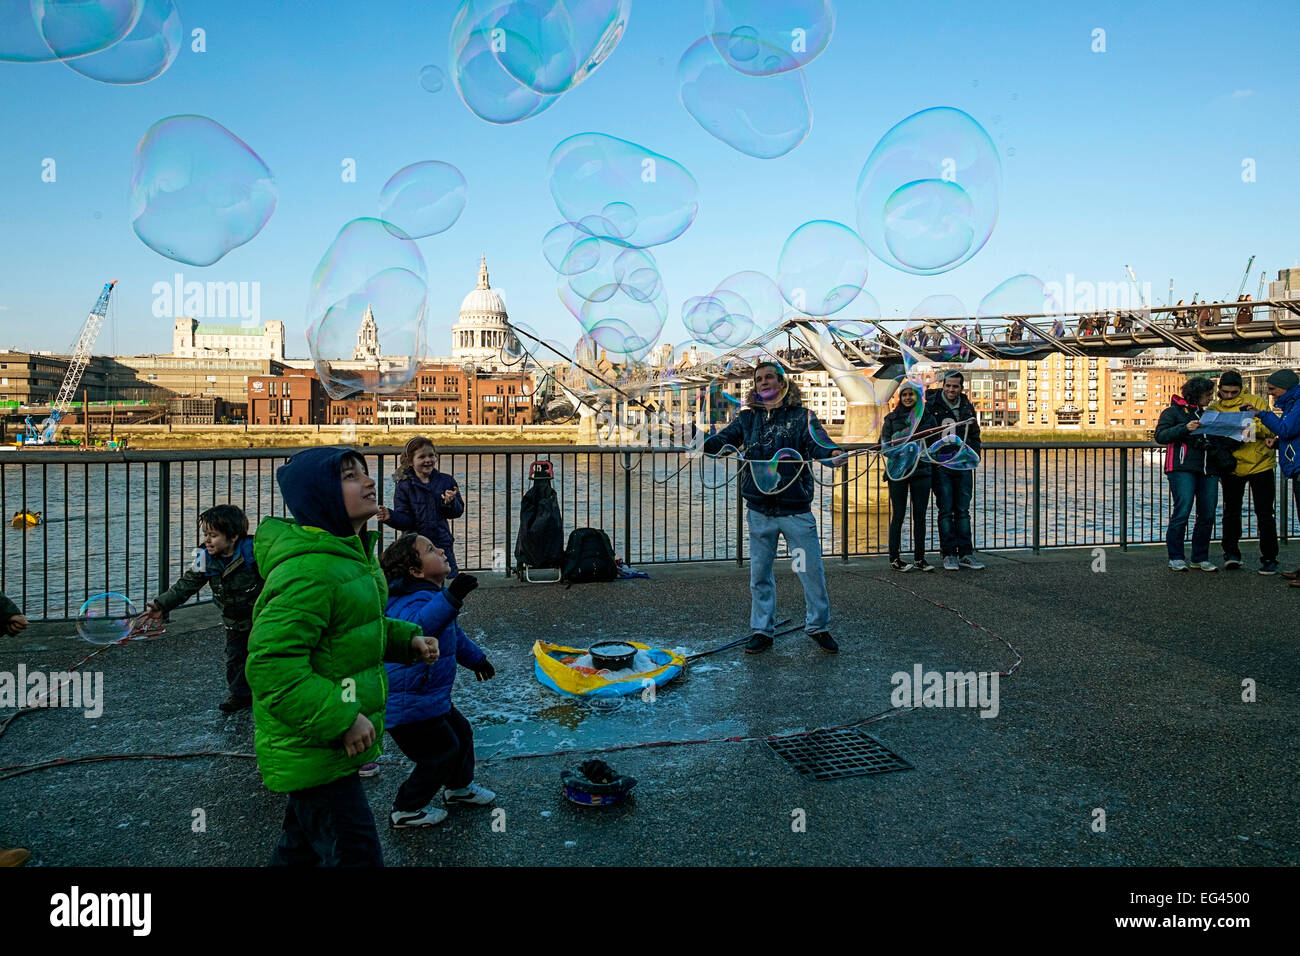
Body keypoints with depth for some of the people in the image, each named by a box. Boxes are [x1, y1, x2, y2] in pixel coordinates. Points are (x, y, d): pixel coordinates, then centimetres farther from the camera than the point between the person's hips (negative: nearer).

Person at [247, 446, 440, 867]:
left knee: (303, 846, 26)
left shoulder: (352, 554, 8)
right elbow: (271, 667, -30)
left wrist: (406, 639, 5)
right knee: (355, 854, -1)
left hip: (334, 744, 10)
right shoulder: (309, 569, -27)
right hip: (311, 752, -10)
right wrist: (341, 720, -28)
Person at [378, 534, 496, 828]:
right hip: (410, 706, -11)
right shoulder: (415, 600, -28)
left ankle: (460, 786, 47)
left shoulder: (429, 595, 7)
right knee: (442, 750, 3)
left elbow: (452, 633, 24)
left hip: (428, 697, 11)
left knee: (460, 732, 23)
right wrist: (451, 598, -63)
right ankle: (406, 810, 20)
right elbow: (416, 627, -53)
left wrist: (475, 658, 34)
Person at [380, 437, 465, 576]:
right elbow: (406, 520, -9)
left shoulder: (446, 481, 3)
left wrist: (451, 502, -18)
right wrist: (391, 517, -29)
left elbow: (457, 512, 3)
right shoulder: (404, 486, -4)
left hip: (442, 543, 2)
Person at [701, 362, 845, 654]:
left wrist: (832, 453, -38)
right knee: (760, 574, 10)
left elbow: (816, 440, -14)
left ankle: (818, 627, 23)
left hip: (796, 510, -2)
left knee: (812, 571, 4)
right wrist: (704, 444, -26)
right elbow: (726, 438, -3)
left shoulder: (801, 416, 1)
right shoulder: (747, 418, 9)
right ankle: (762, 630, 23)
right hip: (760, 512, 3)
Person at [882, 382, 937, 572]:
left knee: (920, 516, 4)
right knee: (898, 515, -2)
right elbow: (884, 443, 3)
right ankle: (894, 558, 5)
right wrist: (901, 436, -14)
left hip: (921, 471, 2)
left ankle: (919, 558, 12)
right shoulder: (892, 418, 7)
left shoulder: (927, 417, 10)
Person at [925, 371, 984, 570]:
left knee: (963, 511, 7)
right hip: (941, 466, -4)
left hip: (963, 465, 4)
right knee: (946, 511, -1)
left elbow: (974, 435, 21)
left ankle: (966, 554, 12)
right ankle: (949, 554, 5)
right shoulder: (931, 406, -4)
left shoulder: (967, 408, 11)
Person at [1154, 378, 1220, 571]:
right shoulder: (1174, 411, 4)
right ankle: (1176, 558, -3)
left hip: (1207, 470, 6)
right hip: (1183, 468, -6)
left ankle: (1200, 558, 13)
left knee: (1207, 515, 3)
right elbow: (1160, 436, -8)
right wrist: (1185, 428, -20)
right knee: (1182, 512, -12)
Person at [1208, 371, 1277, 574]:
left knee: (1264, 514, 0)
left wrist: (1257, 419, -28)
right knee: (1231, 512, 8)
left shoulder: (1256, 402, -1)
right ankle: (1231, 554, 20)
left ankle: (1269, 558, 7)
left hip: (1260, 464, -2)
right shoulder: (1214, 408, 5)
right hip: (1231, 467, 2)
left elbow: (1270, 431, -10)